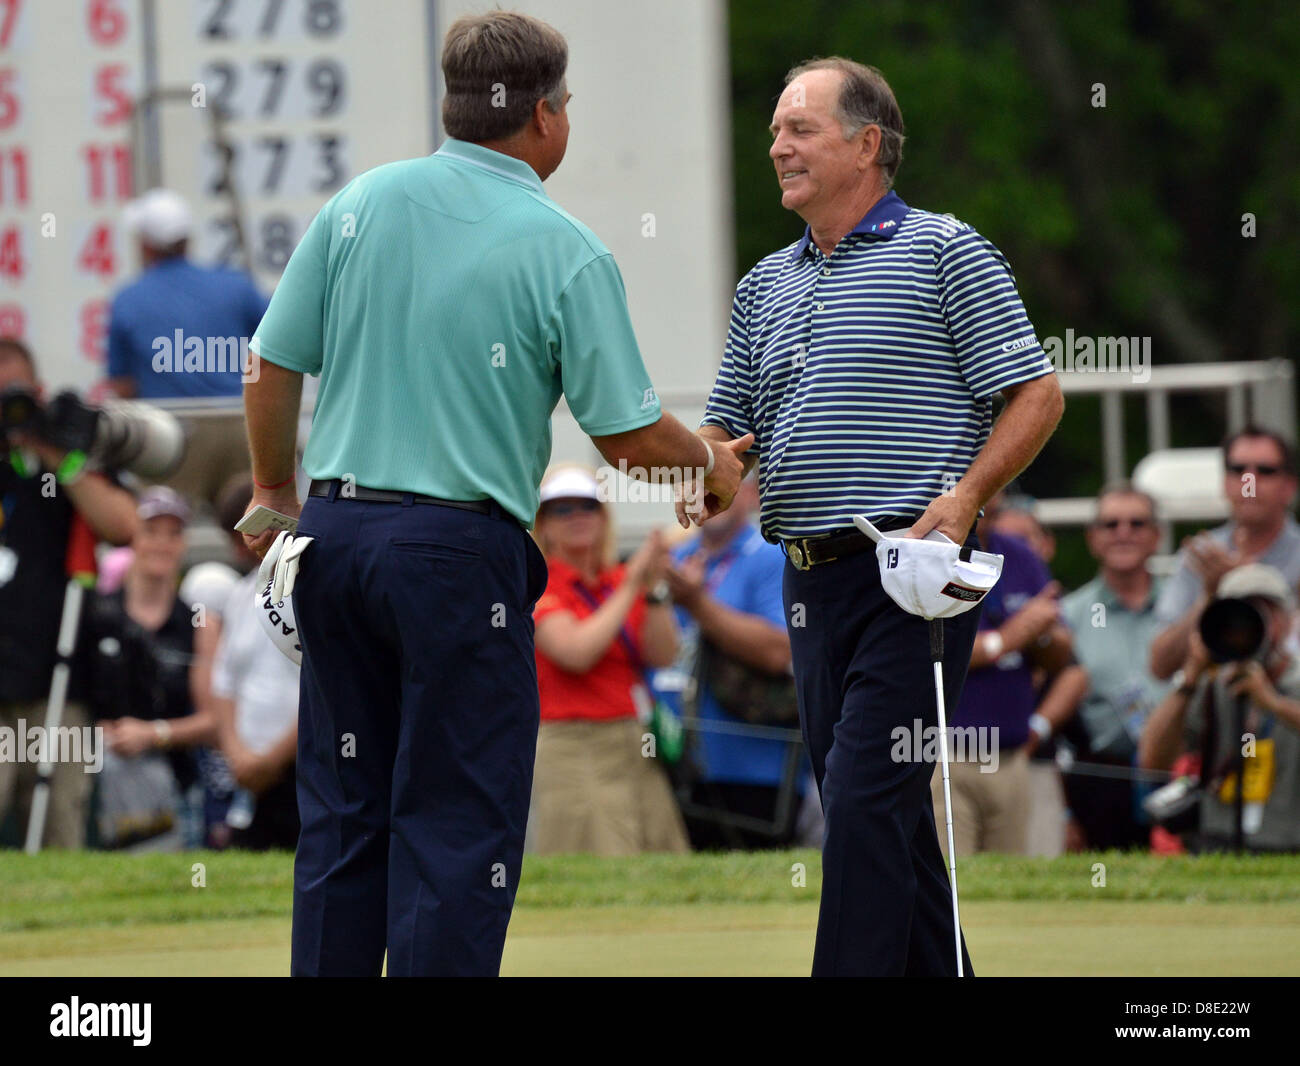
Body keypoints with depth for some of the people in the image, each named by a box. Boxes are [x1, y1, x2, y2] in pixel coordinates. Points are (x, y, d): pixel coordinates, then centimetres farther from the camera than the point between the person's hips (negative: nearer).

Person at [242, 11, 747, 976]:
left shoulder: (364, 202, 3)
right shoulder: (565, 253, -7)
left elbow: (276, 366, 5)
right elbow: (628, 435, -5)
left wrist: (275, 489, 21)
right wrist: (712, 463, 15)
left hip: (336, 527, 5)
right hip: (459, 547, -5)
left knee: (344, 813, 11)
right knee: (457, 824, 0)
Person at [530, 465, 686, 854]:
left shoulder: (620, 580, 15)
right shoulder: (540, 586, -2)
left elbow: (662, 654, 4)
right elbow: (576, 653, -18)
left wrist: (653, 590, -10)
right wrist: (630, 588, -13)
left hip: (636, 747, 6)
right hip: (574, 747, -6)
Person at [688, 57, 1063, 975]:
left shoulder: (945, 252, -1)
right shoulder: (767, 284, 18)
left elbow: (1037, 395, -4)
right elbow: (725, 426, 22)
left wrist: (960, 501, -16)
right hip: (812, 579, 7)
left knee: (866, 797, -15)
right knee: (873, 808, 10)